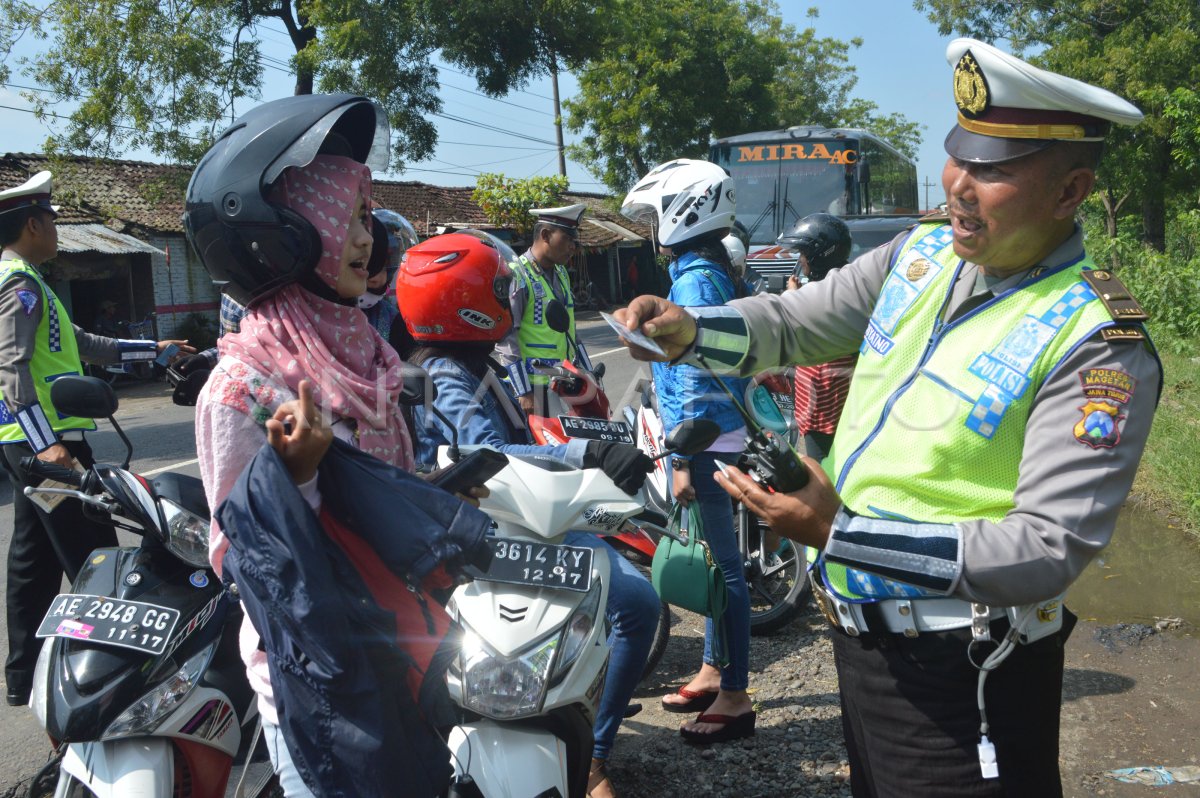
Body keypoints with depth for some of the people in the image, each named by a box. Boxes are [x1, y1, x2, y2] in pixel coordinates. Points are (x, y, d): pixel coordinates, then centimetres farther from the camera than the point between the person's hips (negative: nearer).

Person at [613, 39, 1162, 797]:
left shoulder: (1097, 344, -21)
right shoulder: (922, 251, 0)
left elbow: (1052, 547, -25)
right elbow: (794, 321, 10)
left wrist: (842, 533, -29)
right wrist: (687, 330, -11)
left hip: (960, 675, -7)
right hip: (861, 634, 7)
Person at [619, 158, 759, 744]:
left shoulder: (695, 281, -16)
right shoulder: (715, 272, 15)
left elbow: (696, 379, -21)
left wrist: (683, 460, -20)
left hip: (706, 444, -10)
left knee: (721, 564, -3)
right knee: (714, 560, 17)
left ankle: (734, 697, 6)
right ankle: (713, 672, 30)